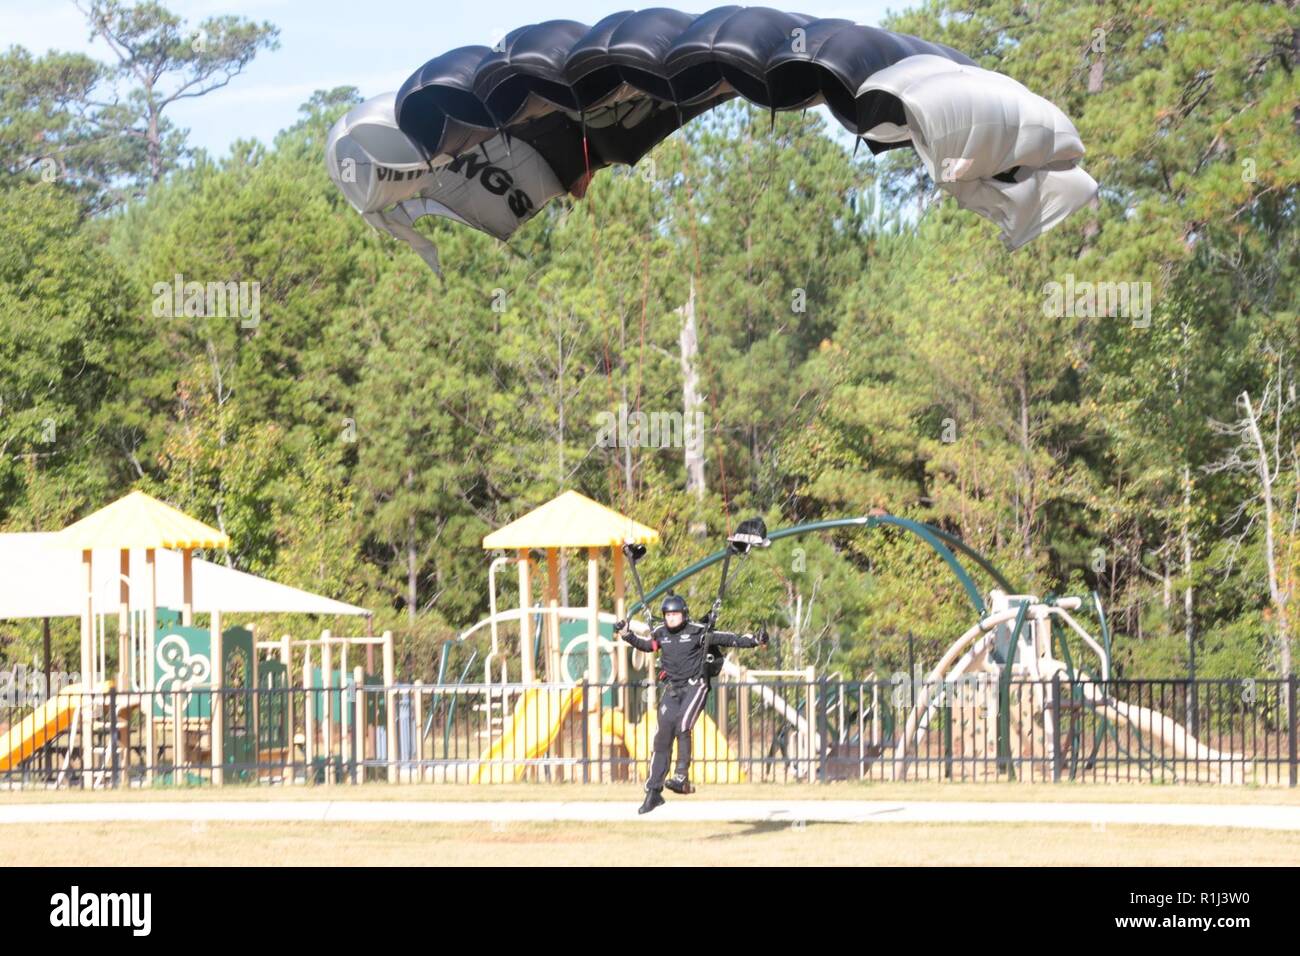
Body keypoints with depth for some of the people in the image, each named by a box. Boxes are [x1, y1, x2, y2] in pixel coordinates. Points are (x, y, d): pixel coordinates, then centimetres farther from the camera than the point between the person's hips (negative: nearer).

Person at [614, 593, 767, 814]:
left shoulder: (698, 632, -6)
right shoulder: (661, 634, 7)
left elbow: (727, 639, -4)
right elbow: (647, 646, 28)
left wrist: (754, 641, -11)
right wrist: (627, 635, 19)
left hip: (695, 686, -4)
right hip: (672, 689, 4)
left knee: (682, 726, -27)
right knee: (662, 738, 1)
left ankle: (681, 777, -24)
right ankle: (654, 792, 5)